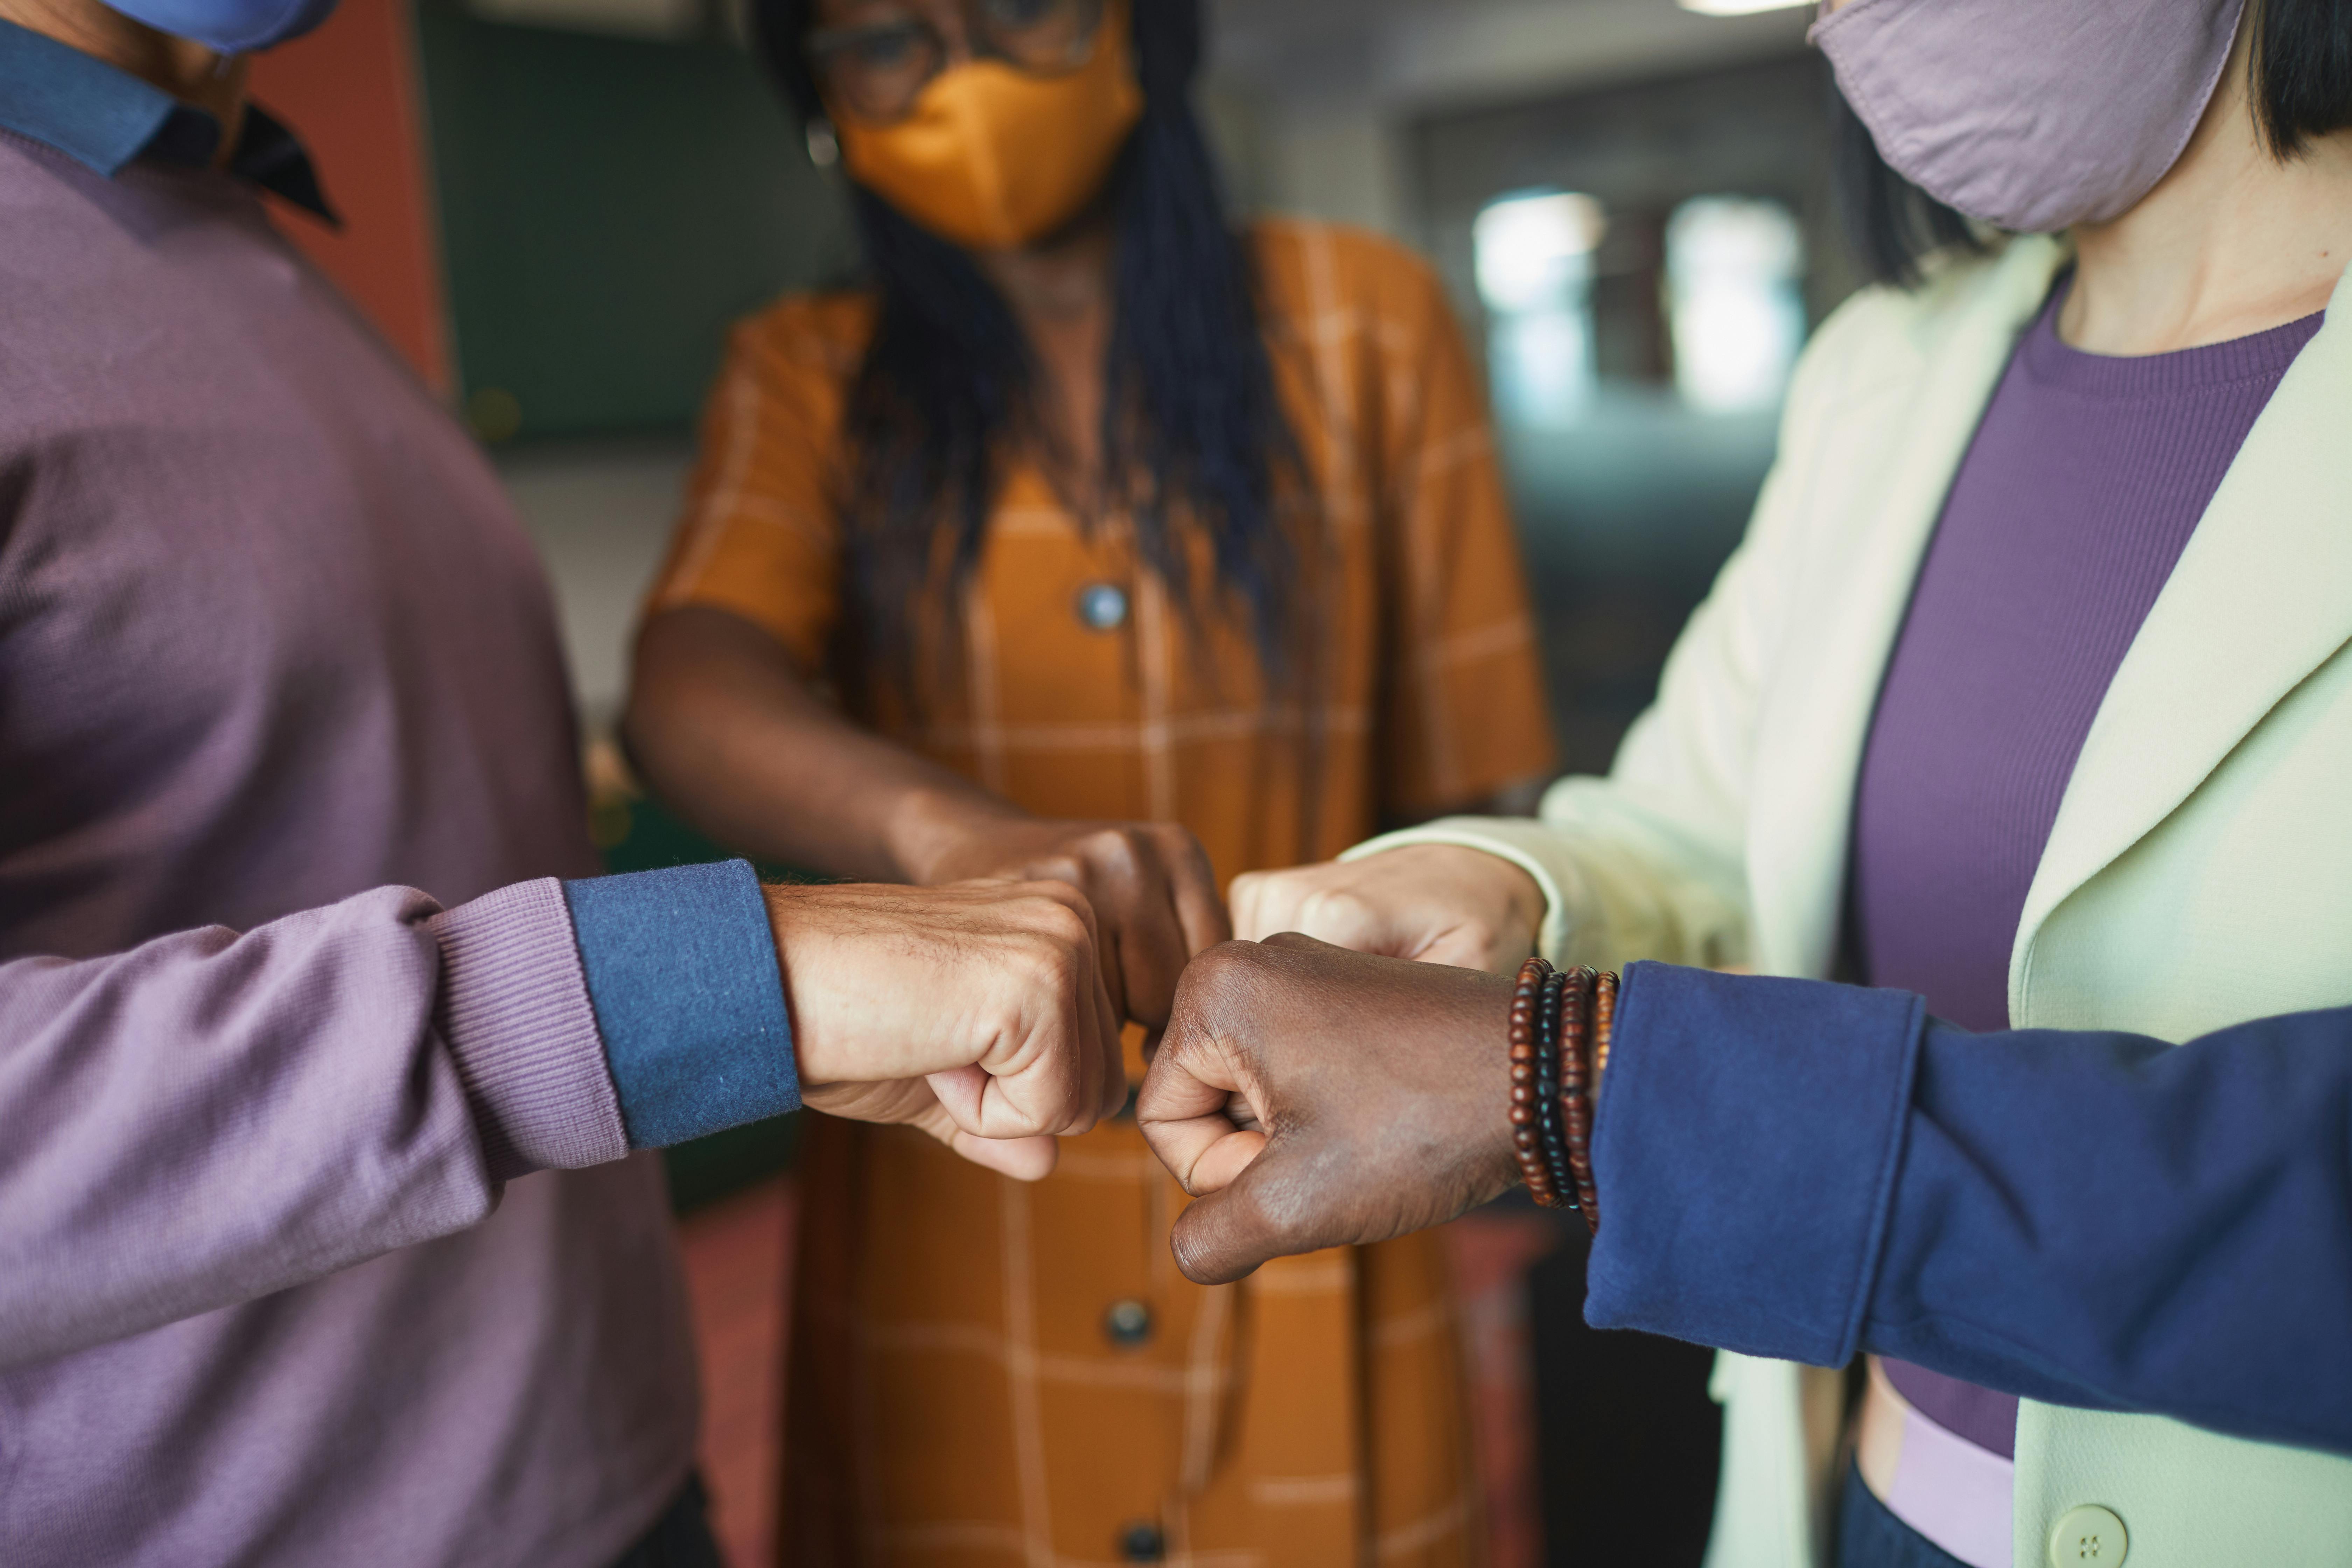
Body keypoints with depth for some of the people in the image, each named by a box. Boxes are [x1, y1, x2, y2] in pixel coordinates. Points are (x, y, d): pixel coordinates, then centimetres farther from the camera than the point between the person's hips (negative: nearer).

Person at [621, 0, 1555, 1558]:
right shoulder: (808, 378, 3)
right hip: (949, 1263, 1)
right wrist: (956, 832, -38)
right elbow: (690, 693, -18)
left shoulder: (1362, 321, 1)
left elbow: (1462, 803, -1)